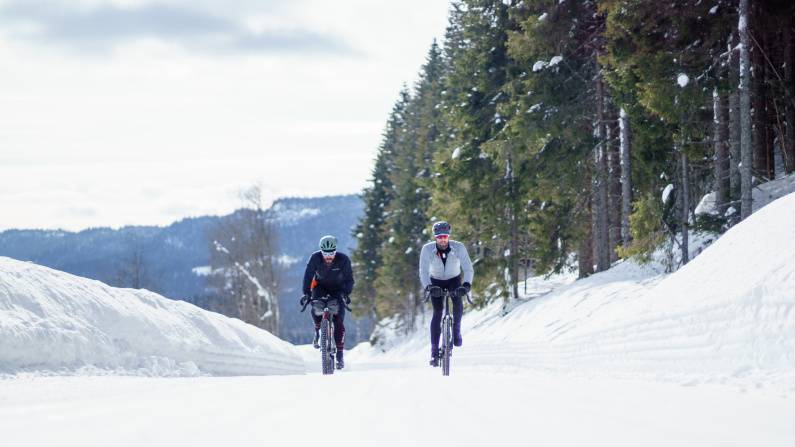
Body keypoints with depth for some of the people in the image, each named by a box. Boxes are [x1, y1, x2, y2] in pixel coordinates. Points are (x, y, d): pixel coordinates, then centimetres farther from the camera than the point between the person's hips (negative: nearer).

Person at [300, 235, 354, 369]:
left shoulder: (343, 259, -26)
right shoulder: (315, 258, -25)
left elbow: (349, 279, -22)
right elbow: (308, 276, -24)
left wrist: (346, 293, -39)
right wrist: (306, 293, -37)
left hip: (337, 289, -1)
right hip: (320, 286, 1)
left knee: (339, 321, -13)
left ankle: (340, 354, -7)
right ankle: (318, 330, 4)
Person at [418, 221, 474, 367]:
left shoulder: (459, 248, -26)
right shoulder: (427, 249, -26)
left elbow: (468, 269, -27)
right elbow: (423, 272, -29)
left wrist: (466, 285, -45)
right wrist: (428, 287, -47)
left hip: (454, 280, 1)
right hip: (436, 282, -1)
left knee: (458, 301, -29)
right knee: (437, 312, -15)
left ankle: (456, 330, -2)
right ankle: (434, 352, -13)